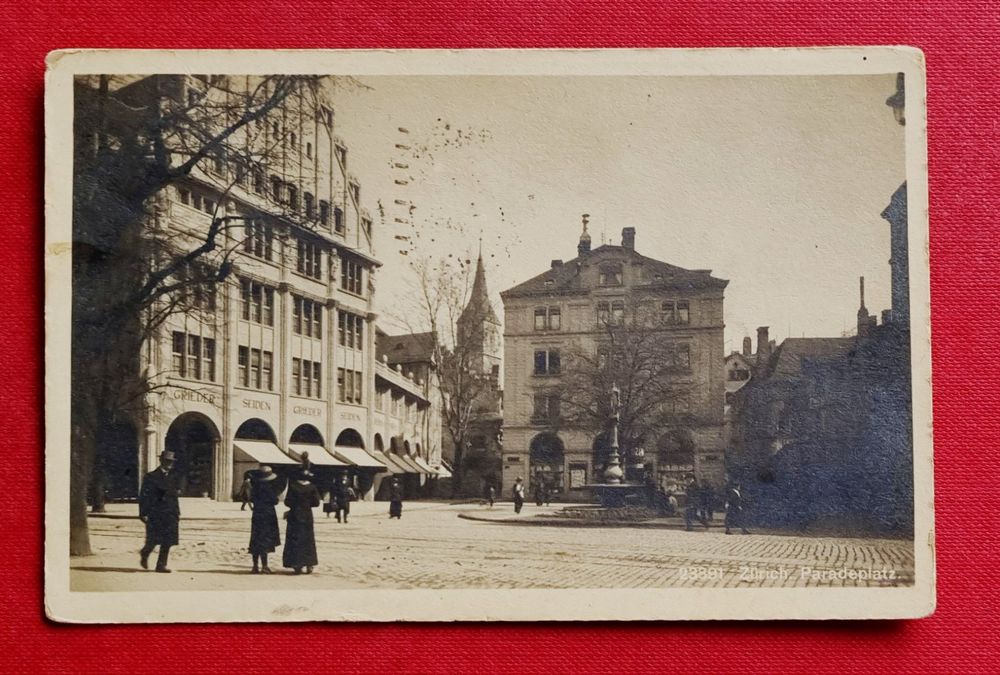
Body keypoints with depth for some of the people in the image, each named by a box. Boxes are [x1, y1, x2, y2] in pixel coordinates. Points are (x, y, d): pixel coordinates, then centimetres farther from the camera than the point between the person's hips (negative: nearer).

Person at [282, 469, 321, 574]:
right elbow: (316, 502, -3)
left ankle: (297, 566, -2)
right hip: (307, 517, 2)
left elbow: (288, 502, -9)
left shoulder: (293, 486, -10)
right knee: (308, 541, 12)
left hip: (295, 517, -2)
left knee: (295, 541, 3)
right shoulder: (312, 488, -5)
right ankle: (309, 565, 12)